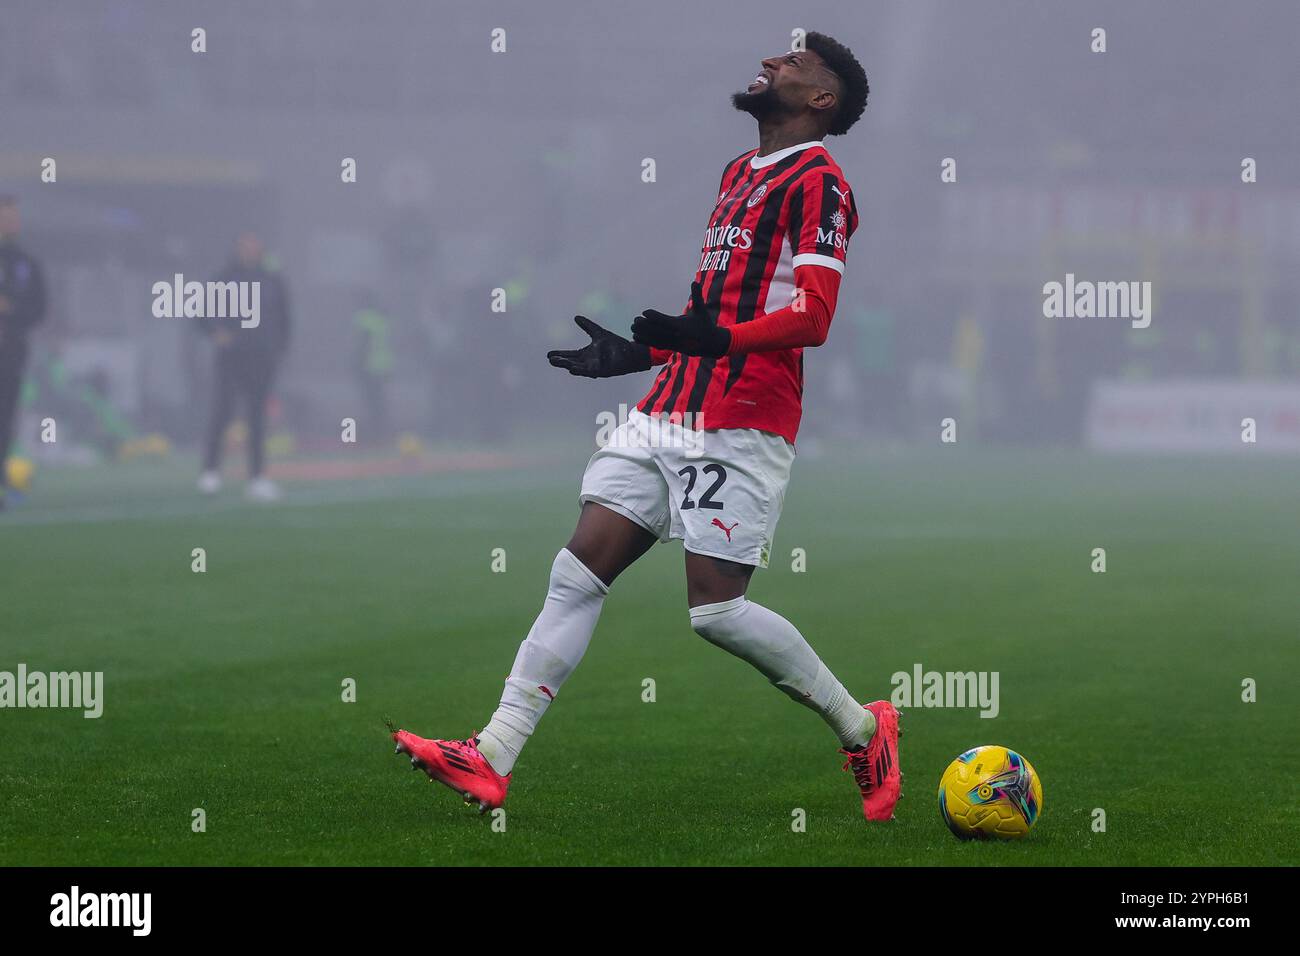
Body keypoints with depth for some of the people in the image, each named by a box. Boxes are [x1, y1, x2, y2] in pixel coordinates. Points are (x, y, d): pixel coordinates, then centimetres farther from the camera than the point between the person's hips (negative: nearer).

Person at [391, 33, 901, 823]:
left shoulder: (818, 183, -8)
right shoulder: (740, 173, 21)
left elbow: (811, 318, -19)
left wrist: (715, 338, -33)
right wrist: (641, 351, 26)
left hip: (740, 425, -9)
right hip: (669, 411, 9)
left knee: (715, 608, -10)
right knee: (577, 572, 0)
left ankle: (862, 728, 10)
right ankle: (492, 760, -2)